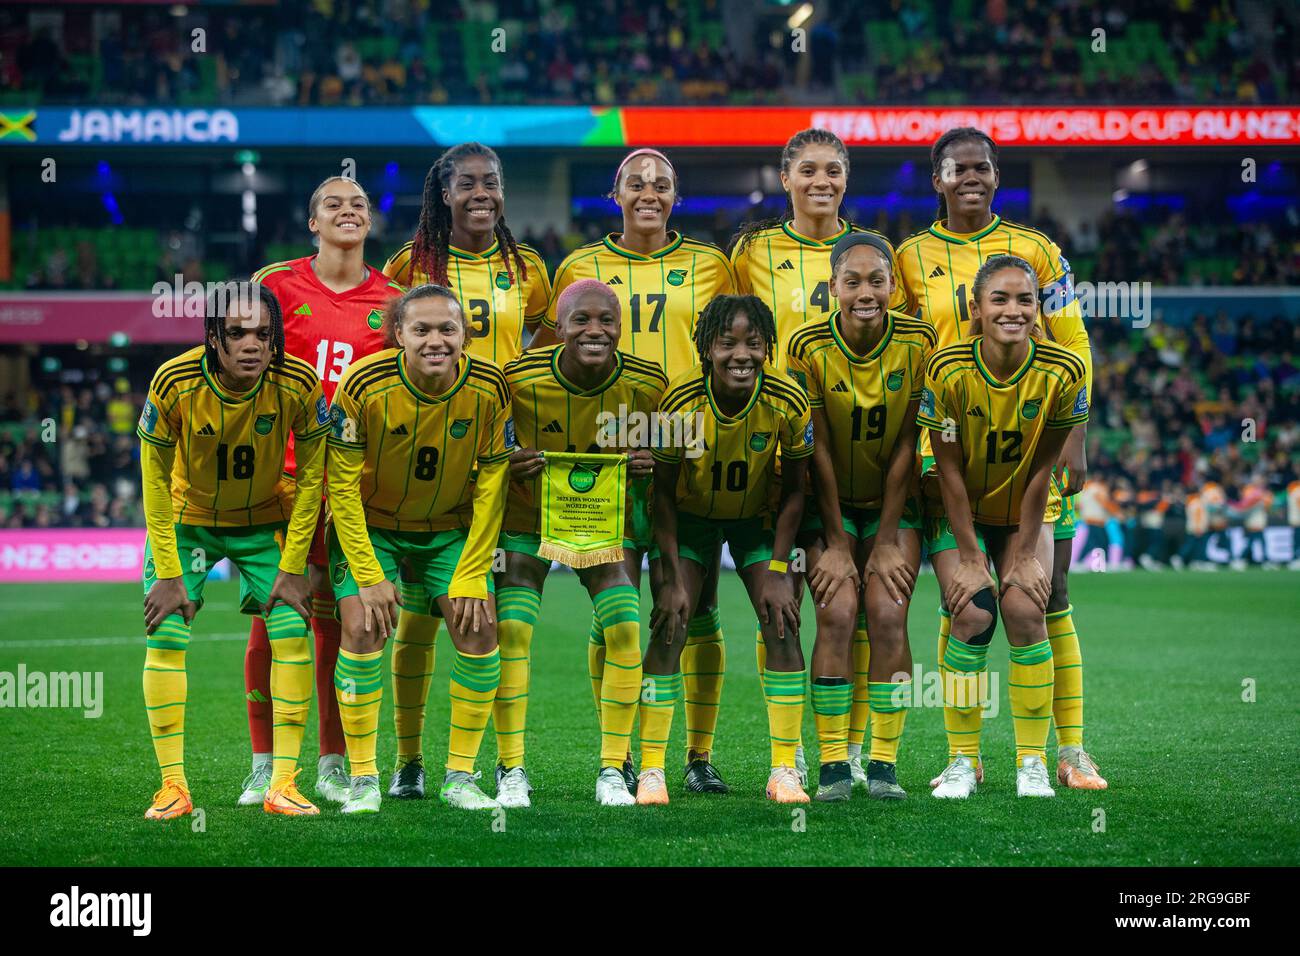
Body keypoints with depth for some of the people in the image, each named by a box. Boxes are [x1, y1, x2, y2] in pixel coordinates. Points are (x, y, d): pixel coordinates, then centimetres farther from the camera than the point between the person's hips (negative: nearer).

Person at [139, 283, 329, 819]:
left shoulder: (298, 386, -25)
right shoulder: (173, 384, -27)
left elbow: (310, 477, -11)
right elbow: (155, 482, -15)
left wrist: (293, 569, -13)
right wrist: (167, 573, -16)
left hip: (265, 521, 1)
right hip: (186, 519, -1)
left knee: (292, 631, -12)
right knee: (164, 635, -12)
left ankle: (283, 785, -4)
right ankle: (173, 785, -3)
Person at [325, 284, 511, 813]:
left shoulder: (489, 388, -19)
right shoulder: (363, 385, -26)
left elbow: (491, 486, -10)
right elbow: (342, 485, -19)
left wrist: (471, 576, -13)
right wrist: (368, 576, -21)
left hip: (449, 527, 2)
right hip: (369, 525, -2)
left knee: (478, 630, -11)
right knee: (363, 629, -19)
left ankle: (460, 776, 3)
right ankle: (363, 779, -7)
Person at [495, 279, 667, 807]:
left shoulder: (646, 384, -18)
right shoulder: (521, 377, -23)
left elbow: (657, 447, 0)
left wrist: (646, 466, -24)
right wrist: (510, 464, -31)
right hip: (529, 511, -1)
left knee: (623, 630, -12)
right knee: (510, 629, -12)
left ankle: (613, 769, 1)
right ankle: (511, 770, -1)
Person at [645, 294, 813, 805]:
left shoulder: (788, 401, -25)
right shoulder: (680, 401, -28)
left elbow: (793, 490, -11)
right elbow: (664, 491, -15)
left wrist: (777, 571, -15)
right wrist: (672, 577, -18)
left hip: (757, 519, 1)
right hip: (691, 518, -1)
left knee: (783, 625, -11)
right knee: (669, 628, -12)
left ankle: (785, 771, -2)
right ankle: (651, 770, -3)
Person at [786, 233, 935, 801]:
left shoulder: (918, 343, -13)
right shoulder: (809, 347, -15)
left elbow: (905, 446, -10)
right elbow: (818, 450, -12)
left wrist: (887, 540, -11)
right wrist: (835, 543, -12)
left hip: (894, 504, 1)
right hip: (831, 504, -1)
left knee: (888, 616, -15)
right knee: (836, 615, -17)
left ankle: (884, 763, -7)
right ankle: (833, 764, -11)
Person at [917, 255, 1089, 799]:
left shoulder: (1063, 373, -20)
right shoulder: (947, 370, -23)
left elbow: (1043, 467, -12)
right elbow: (949, 468, -16)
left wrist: (1025, 555, -12)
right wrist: (970, 558, -16)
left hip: (1024, 513, 1)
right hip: (962, 513, -1)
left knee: (1025, 610, -16)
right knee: (972, 614, -17)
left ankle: (1032, 761, -3)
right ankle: (962, 761, -3)